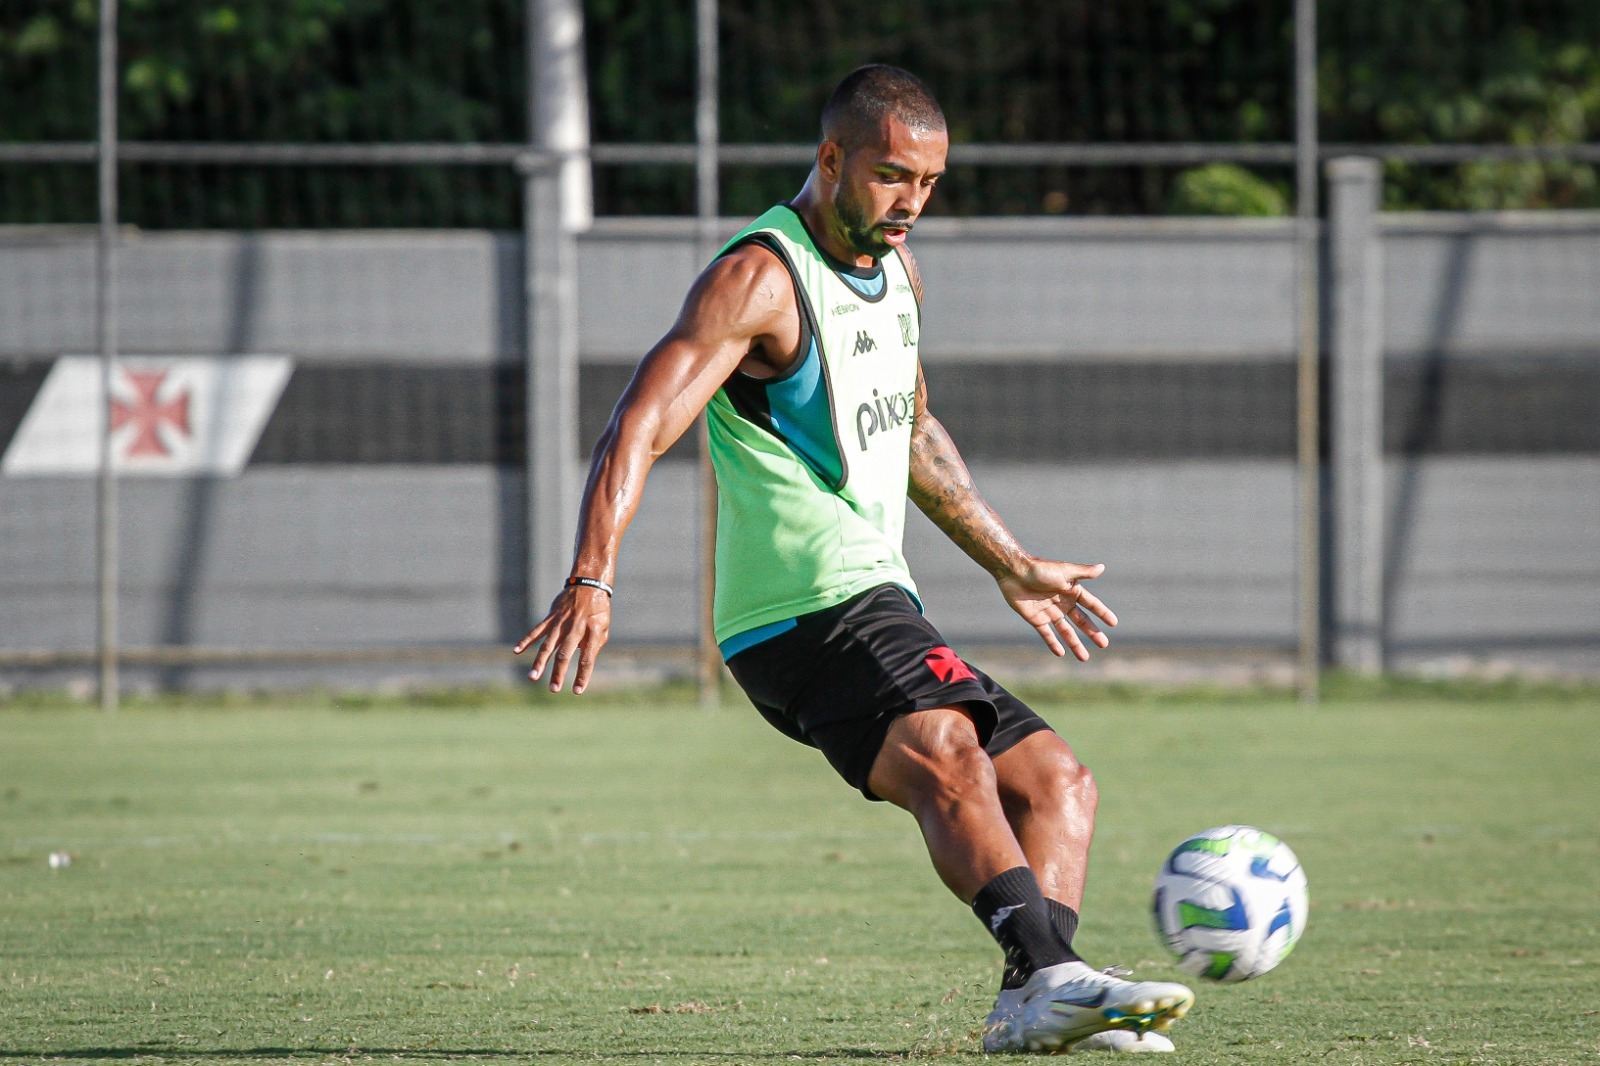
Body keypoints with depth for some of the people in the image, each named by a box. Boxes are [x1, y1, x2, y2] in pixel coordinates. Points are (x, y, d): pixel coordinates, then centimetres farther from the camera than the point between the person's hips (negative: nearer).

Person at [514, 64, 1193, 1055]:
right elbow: (639, 429, -22)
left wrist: (1010, 564, 38)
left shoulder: (895, 265, 16)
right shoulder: (758, 278, -12)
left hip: (877, 610, 10)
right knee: (944, 753, -33)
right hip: (810, 611, -10)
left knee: (1059, 781, 8)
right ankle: (1053, 971, -51)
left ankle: (1032, 1005, -11)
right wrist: (593, 582, -36)